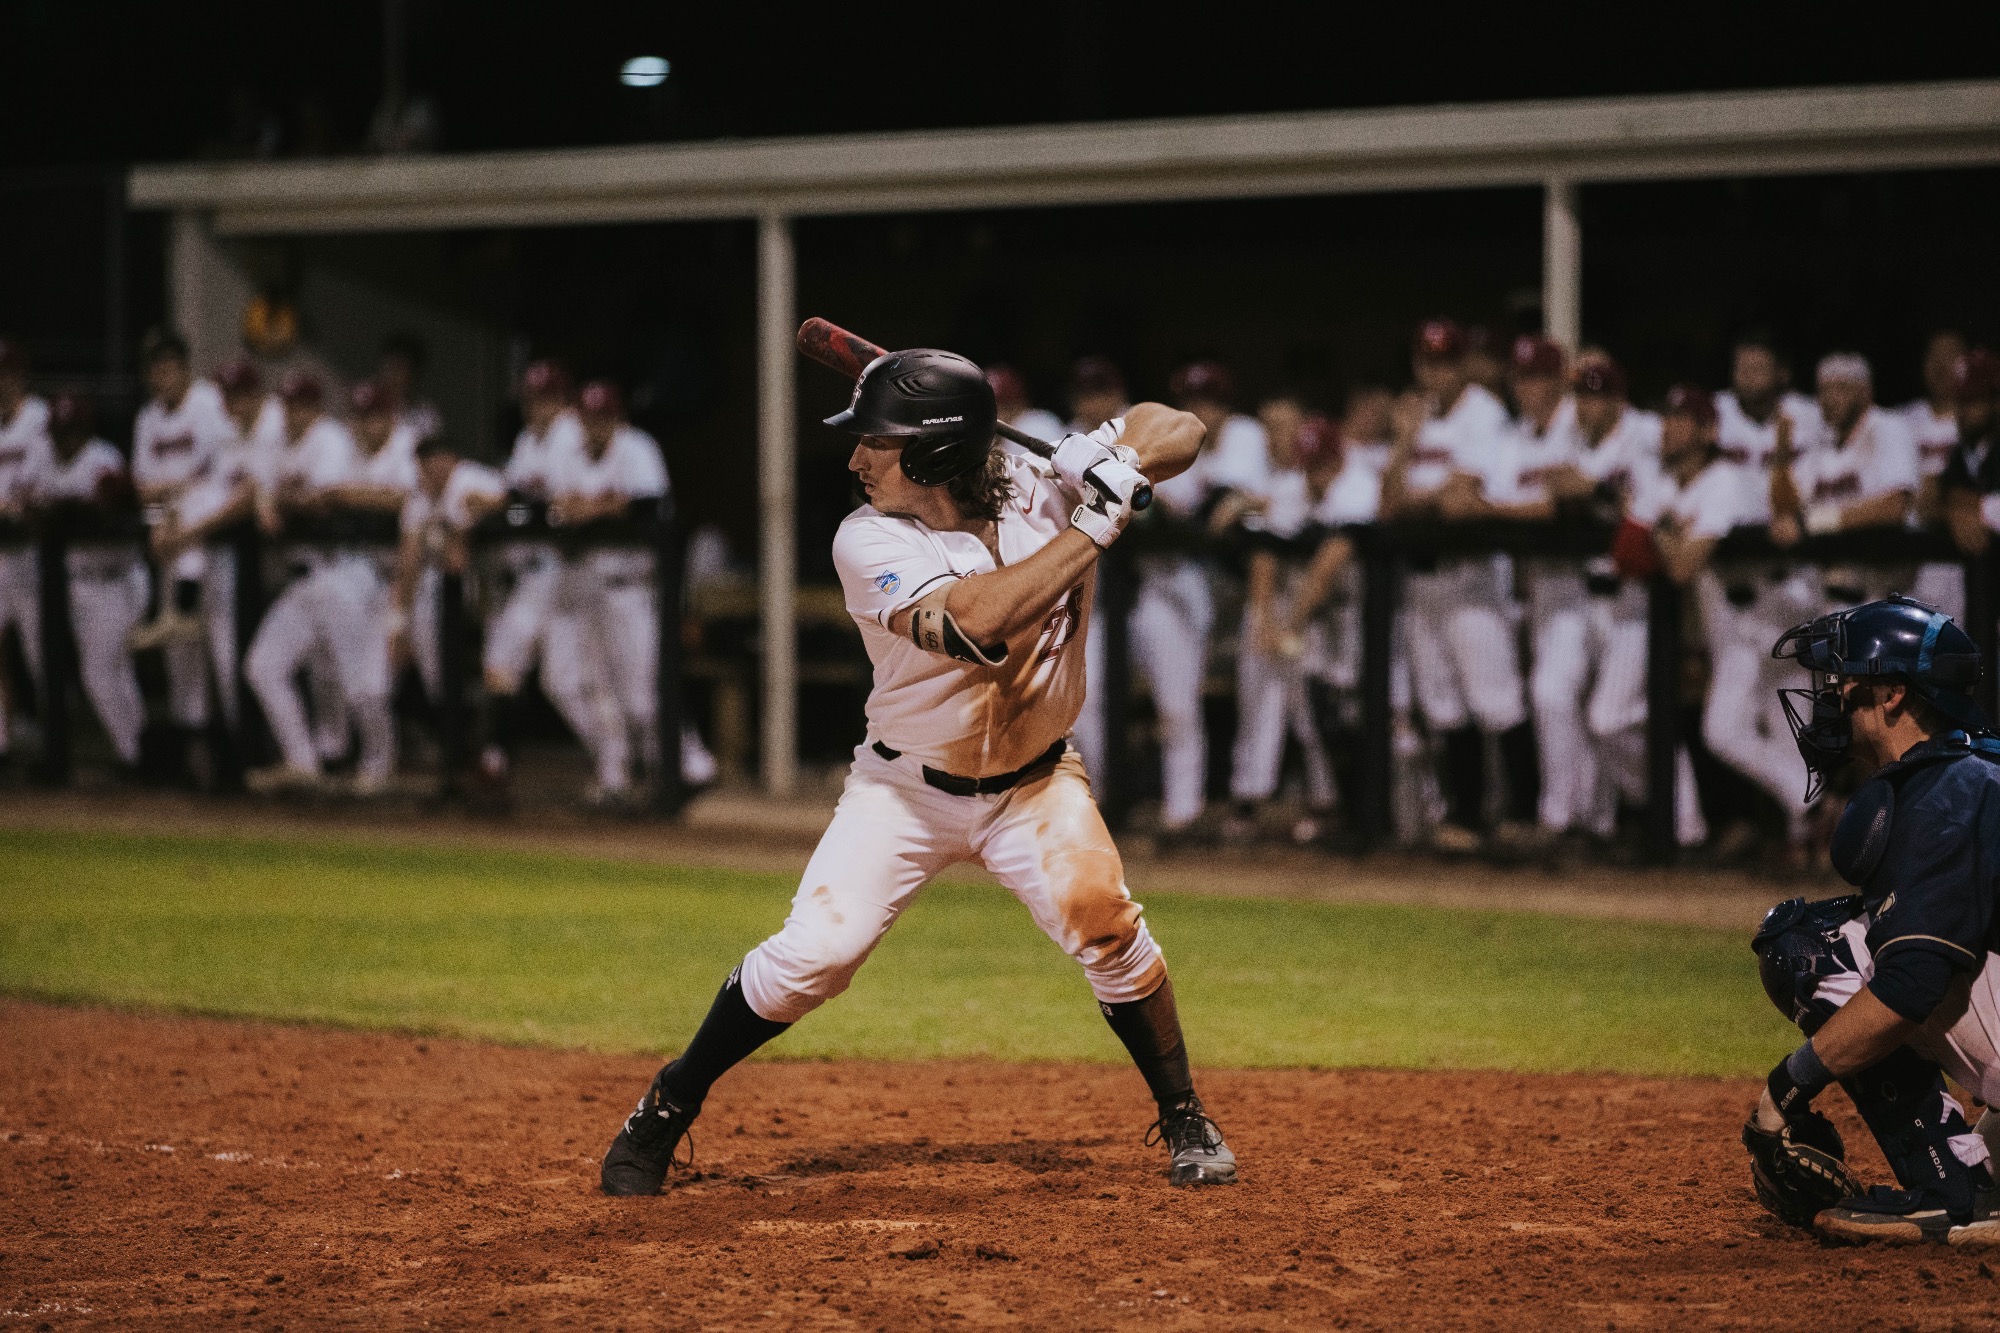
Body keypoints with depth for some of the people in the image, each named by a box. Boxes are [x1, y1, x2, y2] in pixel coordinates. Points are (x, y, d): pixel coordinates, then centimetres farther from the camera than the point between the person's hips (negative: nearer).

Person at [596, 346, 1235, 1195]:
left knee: (1105, 924, -18)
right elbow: (971, 623, -38)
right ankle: (664, 1113, 8)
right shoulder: (868, 542, -22)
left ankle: (1184, 1122, 3)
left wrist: (1112, 459, -28)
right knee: (812, 953, -12)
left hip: (1034, 783, 2)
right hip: (905, 788, -1)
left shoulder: (1036, 493, -13)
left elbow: (1180, 431, -6)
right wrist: (1094, 528, -35)